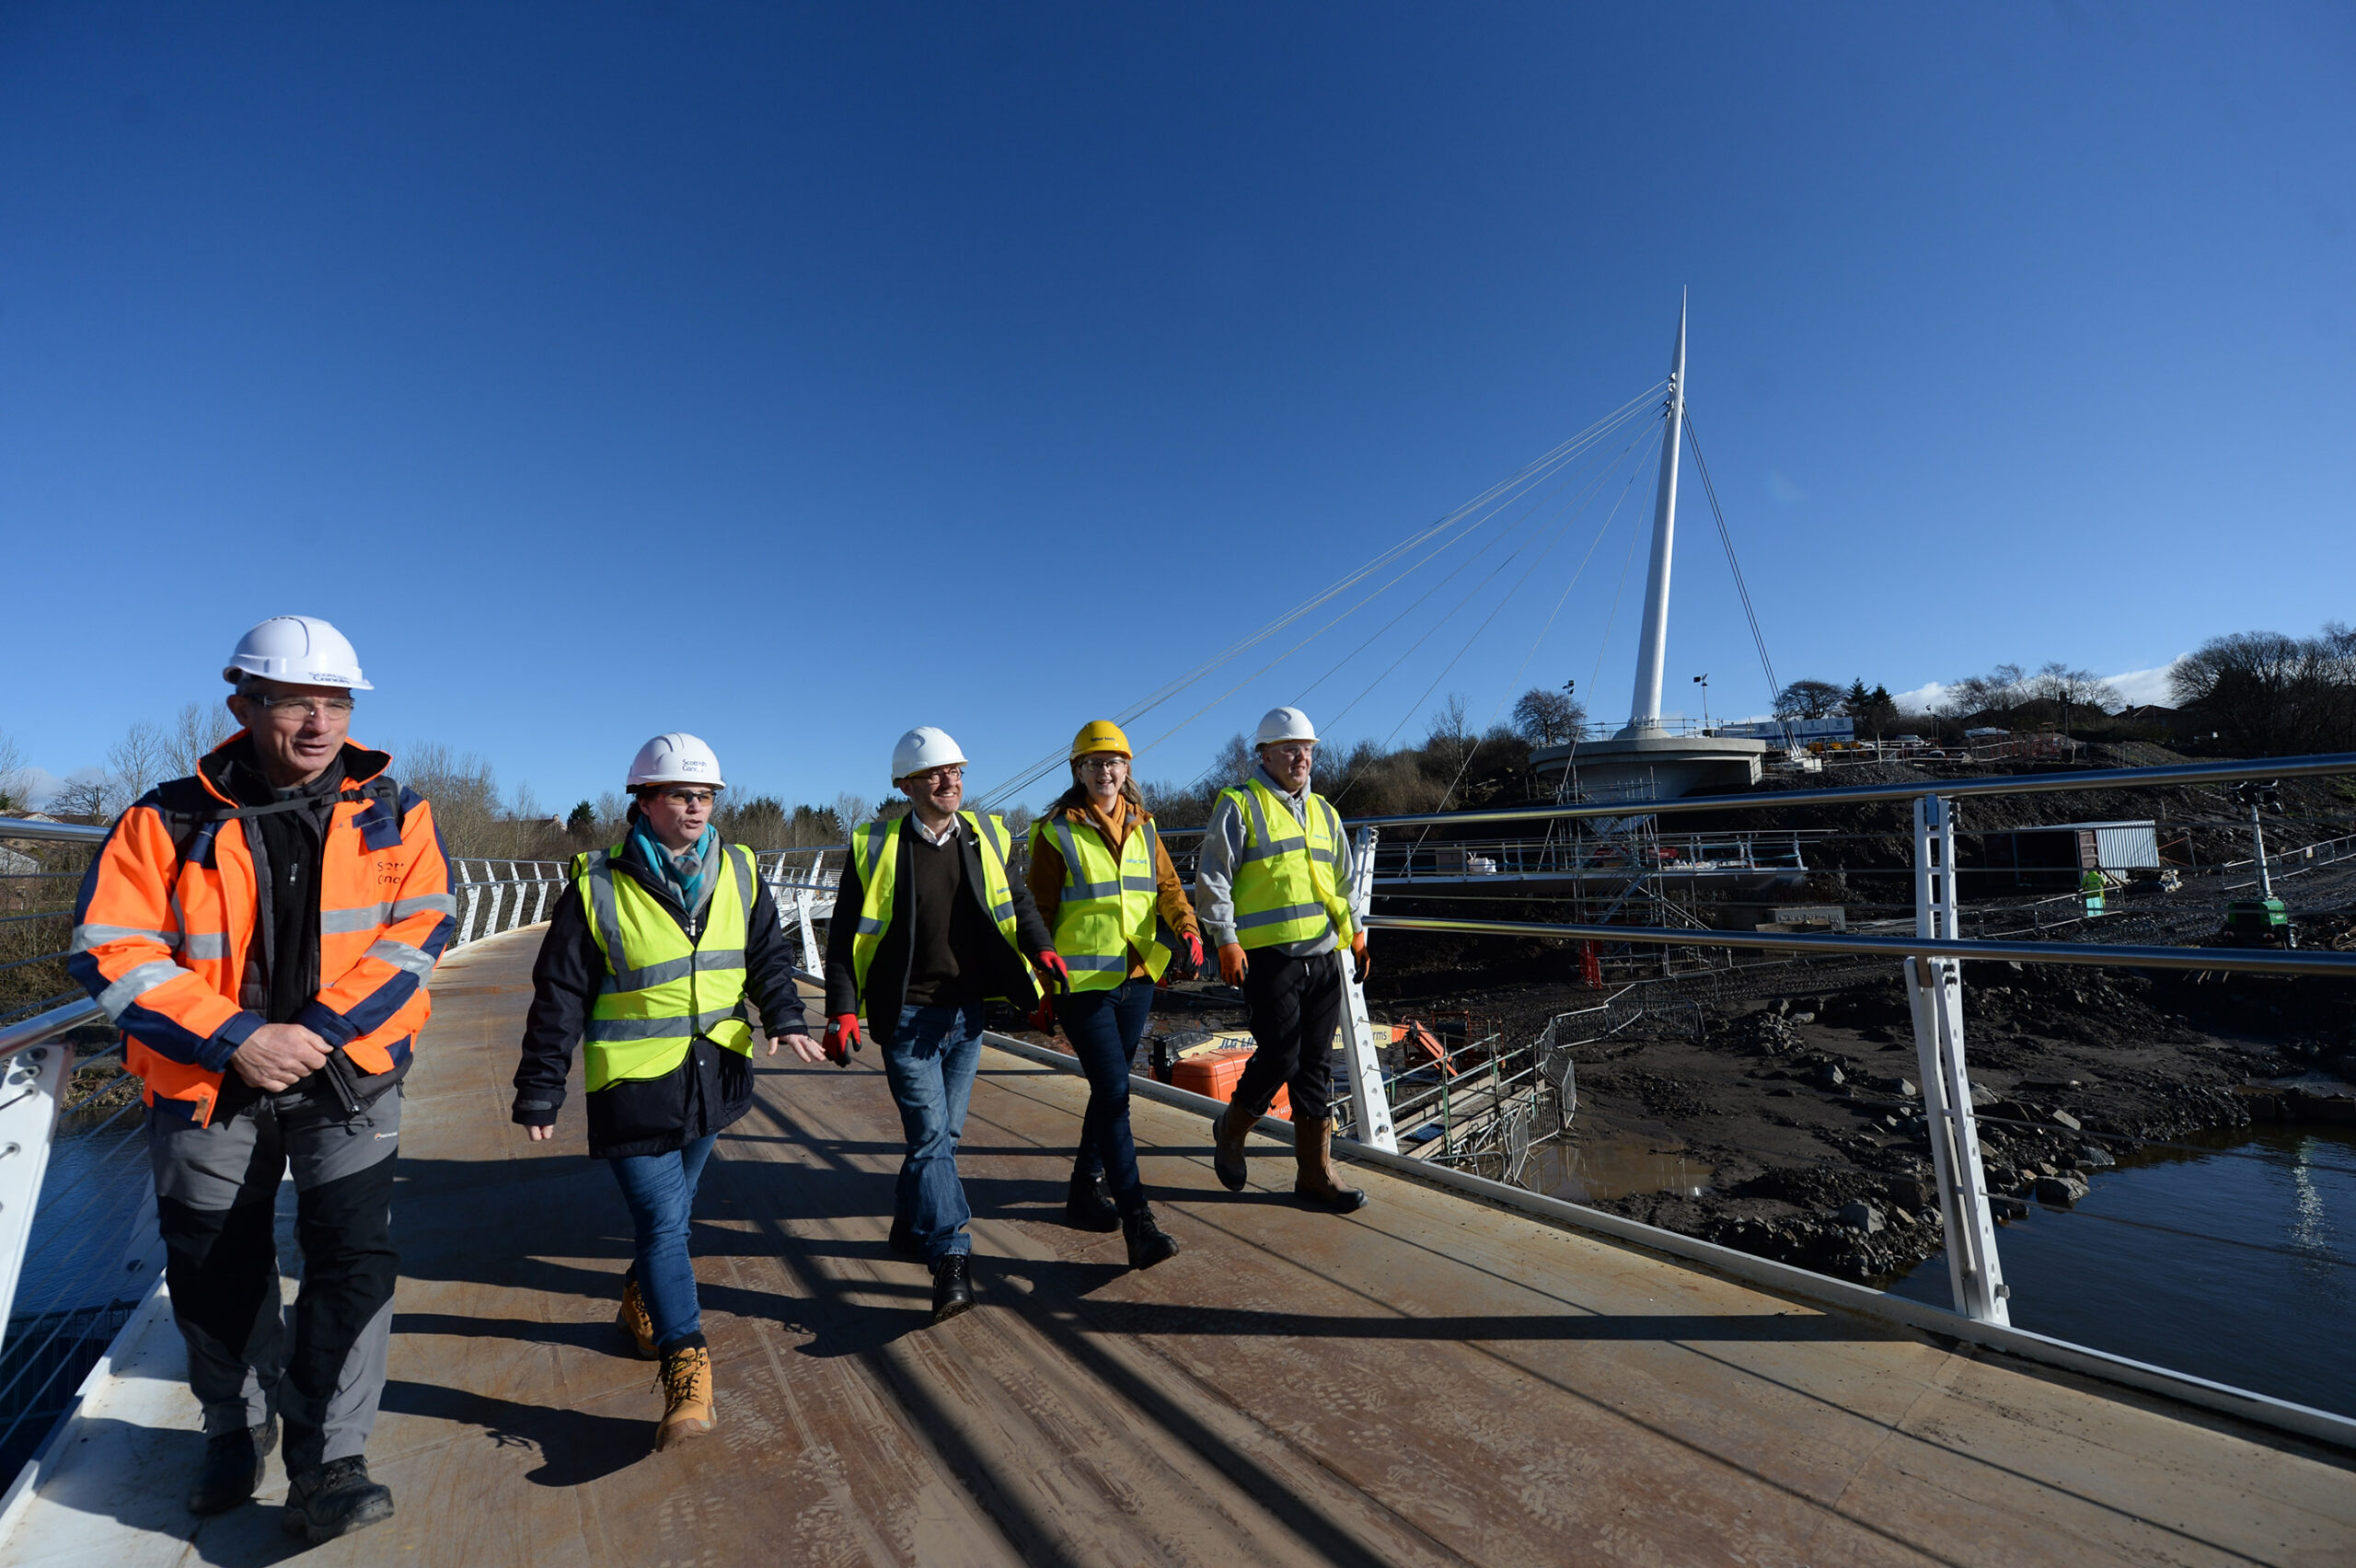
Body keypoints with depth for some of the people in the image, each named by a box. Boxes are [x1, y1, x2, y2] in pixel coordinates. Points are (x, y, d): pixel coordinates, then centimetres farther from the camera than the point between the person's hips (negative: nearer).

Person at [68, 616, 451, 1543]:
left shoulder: (392, 816, -6)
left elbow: (419, 929, -11)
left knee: (354, 1259, -8)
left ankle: (325, 1470, 7)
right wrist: (235, 1038, -19)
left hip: (345, 1079, -1)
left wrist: (322, 1031, -19)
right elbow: (110, 952, -9)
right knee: (214, 1273, 17)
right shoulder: (168, 821, -6)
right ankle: (238, 1428, 43)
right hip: (207, 1083, 2)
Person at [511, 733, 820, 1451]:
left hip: (712, 1075, 4)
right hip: (633, 1084, -4)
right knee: (661, 1221, -7)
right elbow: (559, 997, -5)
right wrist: (540, 1091, -2)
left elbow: (768, 955, 4)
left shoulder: (738, 873, -1)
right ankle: (687, 1372, 1)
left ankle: (641, 1304, 47)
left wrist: (785, 1018, -13)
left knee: (672, 1211, 22)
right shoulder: (598, 887, -11)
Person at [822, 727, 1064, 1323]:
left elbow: (1016, 900, 13)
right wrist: (843, 1012, -10)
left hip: (967, 1012, 4)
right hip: (906, 1016, -4)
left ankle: (910, 1228, 36)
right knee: (929, 1132, -10)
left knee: (944, 1132, 15)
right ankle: (952, 1260, -5)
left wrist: (1041, 948, -6)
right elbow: (845, 934, -3)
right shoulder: (876, 847, -6)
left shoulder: (985, 836, 4)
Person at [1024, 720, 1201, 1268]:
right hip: (1082, 982, -5)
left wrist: (1187, 929, -12)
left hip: (1136, 978, 6)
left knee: (1111, 1088, 16)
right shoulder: (1056, 832, -6)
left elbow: (1167, 886, 7)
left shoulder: (1143, 828, 9)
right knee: (1114, 1092, -10)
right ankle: (1139, 1223, -6)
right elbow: (1037, 911, -3)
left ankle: (1086, 1187, 36)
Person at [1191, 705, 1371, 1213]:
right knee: (1279, 1058, -6)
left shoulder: (1324, 812, 19)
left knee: (1316, 1066, 8)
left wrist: (1354, 932, 13)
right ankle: (1231, 1130, 22)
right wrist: (1226, 939, -13)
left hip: (1323, 955, 6)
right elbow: (1212, 877, -5)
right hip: (1268, 955, -6)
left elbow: (1341, 880, 26)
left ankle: (1315, 1172, 20)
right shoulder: (1240, 804, -1)